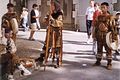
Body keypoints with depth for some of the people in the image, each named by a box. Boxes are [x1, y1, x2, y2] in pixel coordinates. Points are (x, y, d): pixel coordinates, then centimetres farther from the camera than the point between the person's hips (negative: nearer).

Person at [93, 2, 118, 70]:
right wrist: (95, 35, 11)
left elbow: (113, 27, -10)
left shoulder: (110, 17, -8)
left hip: (107, 36, -5)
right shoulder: (99, 17, 8)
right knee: (99, 49, 14)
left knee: (108, 50, 3)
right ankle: (98, 61, 26)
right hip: (99, 36, 5)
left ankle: (109, 64, 11)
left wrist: (114, 37, -14)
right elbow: (96, 27, 13)